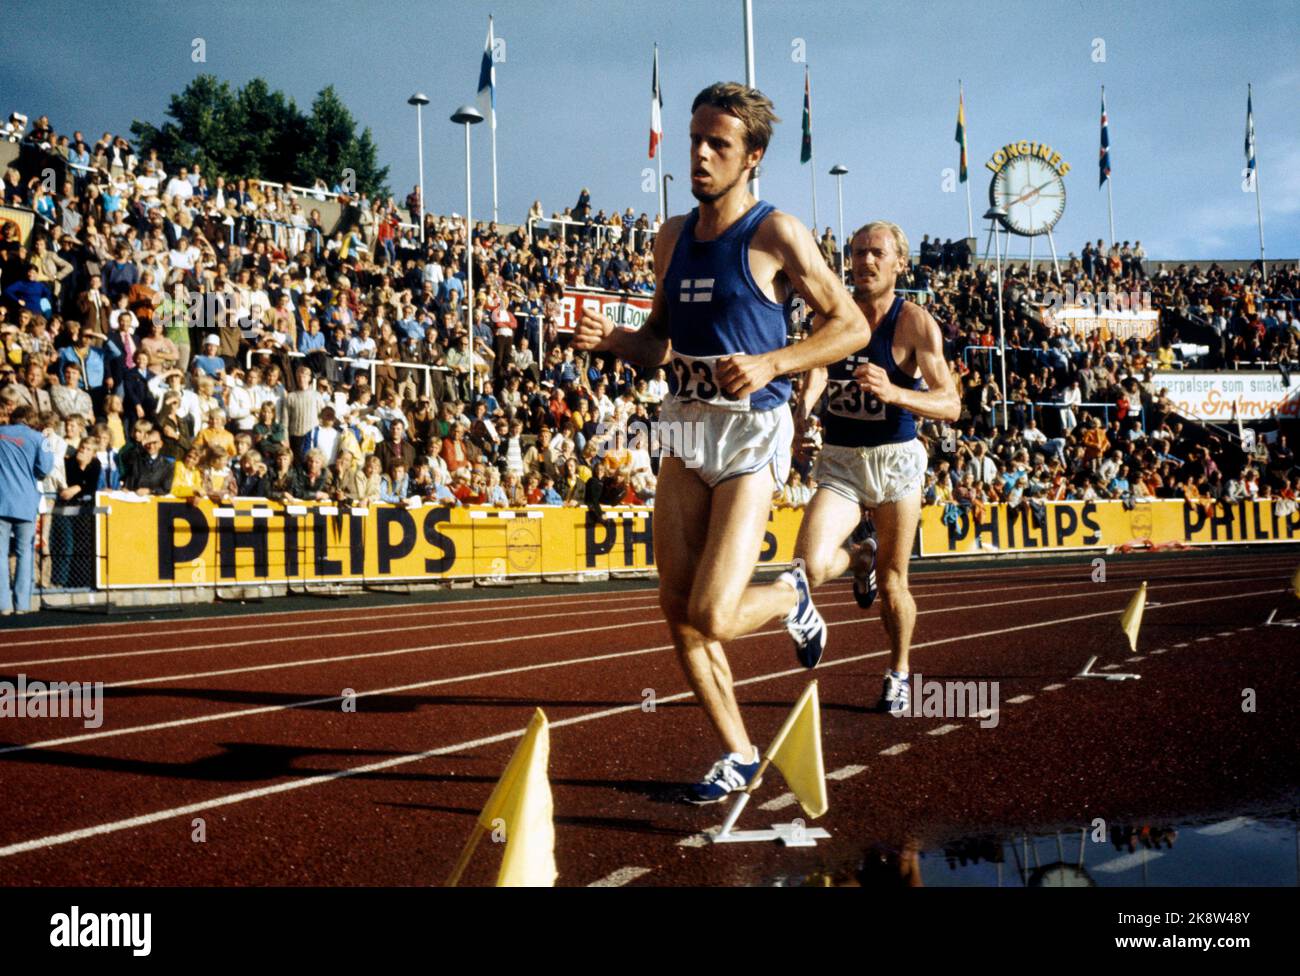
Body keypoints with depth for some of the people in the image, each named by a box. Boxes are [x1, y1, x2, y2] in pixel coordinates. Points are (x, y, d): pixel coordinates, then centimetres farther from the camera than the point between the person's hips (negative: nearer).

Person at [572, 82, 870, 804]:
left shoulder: (776, 234, -7)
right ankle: (738, 754, 20)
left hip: (753, 431, -6)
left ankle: (791, 597, 21)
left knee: (713, 617, -14)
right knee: (677, 608, 4)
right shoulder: (672, 238, 11)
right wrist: (610, 340, -1)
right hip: (687, 426, 6)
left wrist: (770, 364, -18)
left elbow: (851, 325, -5)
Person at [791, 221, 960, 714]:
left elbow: (951, 404, -17)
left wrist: (894, 392, -36)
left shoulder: (915, 323, -12)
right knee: (809, 568, -19)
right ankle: (860, 558, 19)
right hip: (838, 464, 2)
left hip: (895, 460, -2)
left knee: (893, 583, 7)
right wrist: (803, 407, -14)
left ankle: (898, 673, 35)